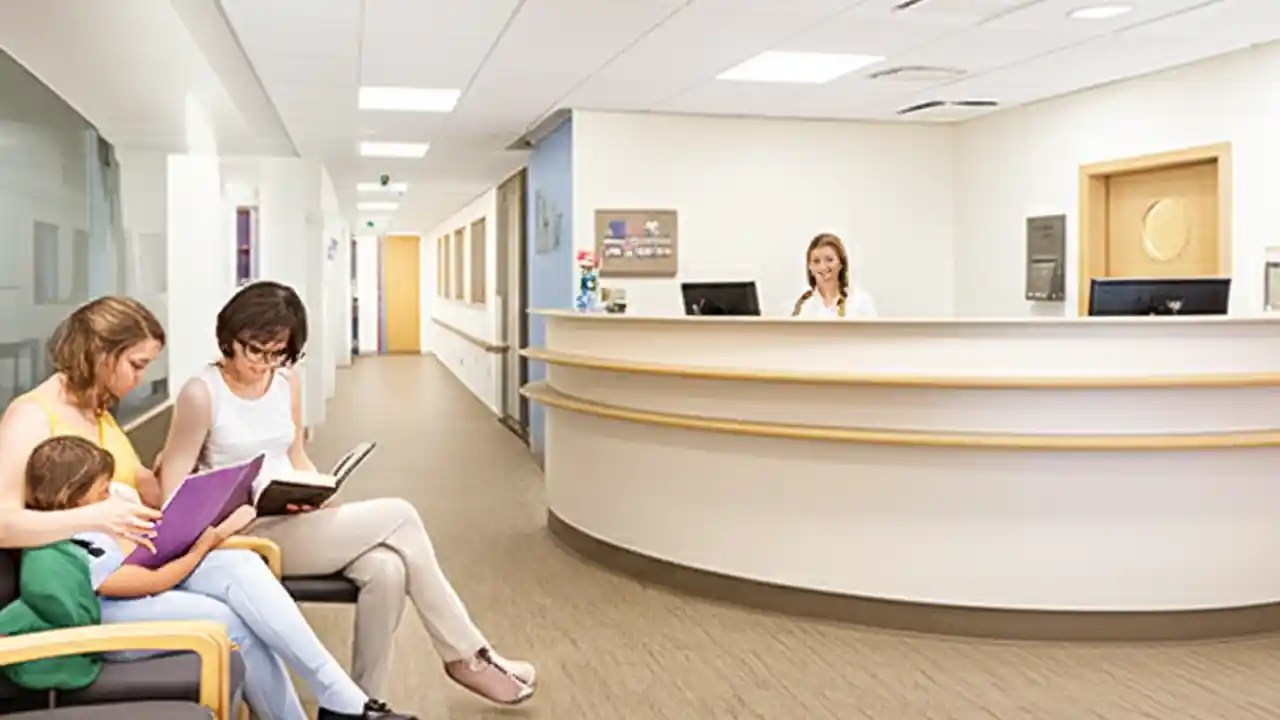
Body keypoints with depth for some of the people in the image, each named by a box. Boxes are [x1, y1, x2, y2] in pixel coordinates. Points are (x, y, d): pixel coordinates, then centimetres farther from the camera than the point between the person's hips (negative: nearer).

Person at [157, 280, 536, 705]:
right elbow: (174, 487, -7)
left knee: (385, 569, -27)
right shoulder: (201, 394, -9)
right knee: (398, 517, -19)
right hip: (250, 537, -6)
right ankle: (466, 656, -7)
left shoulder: (287, 383, 9)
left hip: (297, 524, 6)